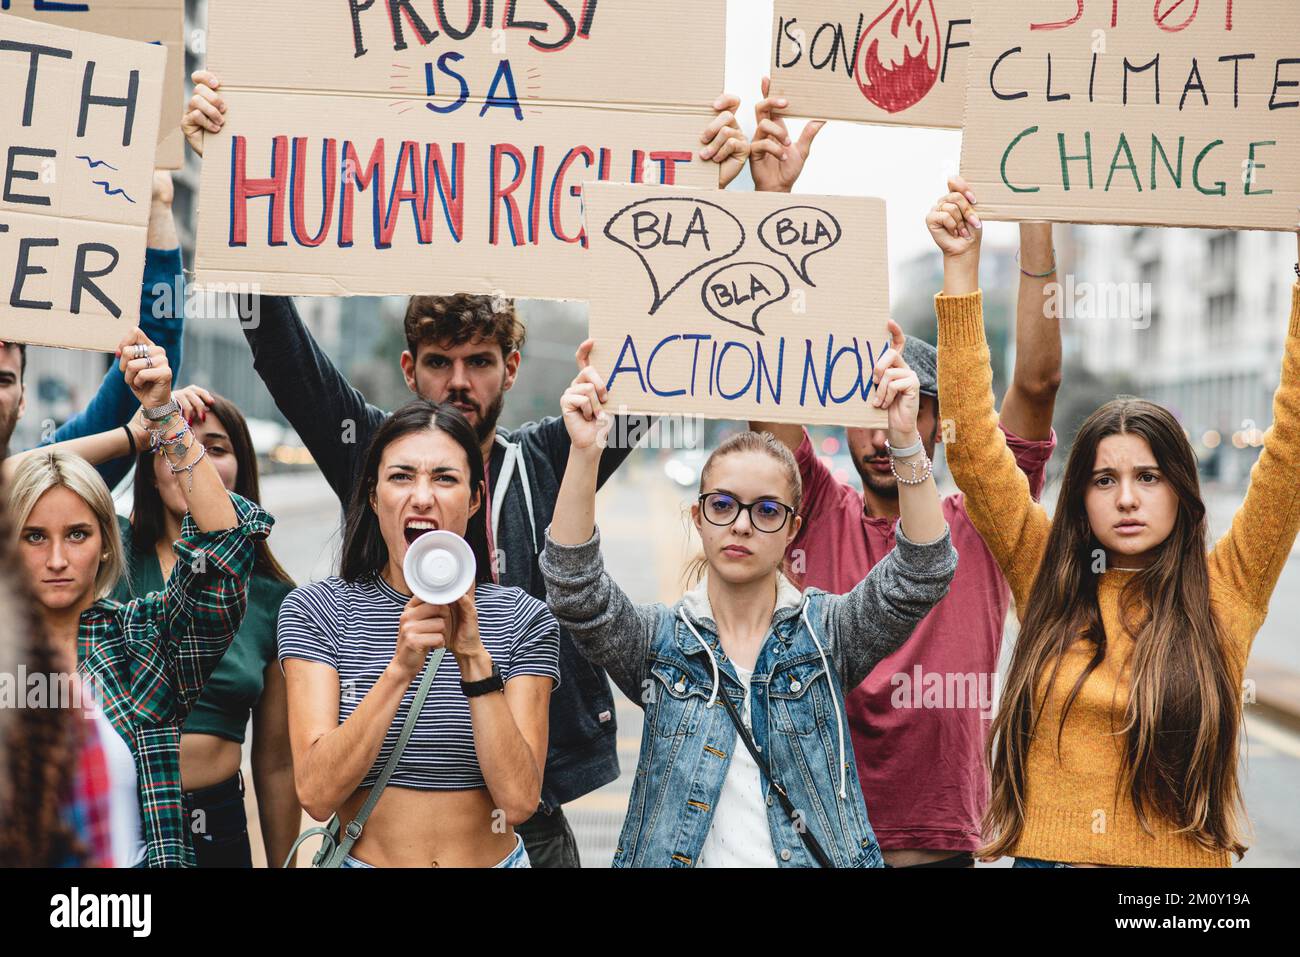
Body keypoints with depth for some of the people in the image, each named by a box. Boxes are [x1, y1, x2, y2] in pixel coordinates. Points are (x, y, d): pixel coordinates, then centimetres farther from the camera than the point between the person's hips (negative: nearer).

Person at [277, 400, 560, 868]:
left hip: (493, 856, 1)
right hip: (363, 856, 0)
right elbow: (316, 795, -17)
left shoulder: (521, 618, -7)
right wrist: (400, 669, -27)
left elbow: (518, 801, -16)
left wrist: (475, 659, -25)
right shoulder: (314, 610, -8)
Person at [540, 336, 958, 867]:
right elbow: (574, 591, -19)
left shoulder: (828, 632, -2)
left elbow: (922, 575, -17)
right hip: (677, 858, 0)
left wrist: (906, 441, -29)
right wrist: (584, 453, -30)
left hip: (813, 854, 0)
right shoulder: (658, 639, -3)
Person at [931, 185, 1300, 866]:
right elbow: (974, 447, -4)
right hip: (1046, 854, 1)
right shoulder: (1048, 579, 1)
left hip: (1185, 861, -1)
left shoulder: (1225, 590, -2)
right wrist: (961, 268, -9)